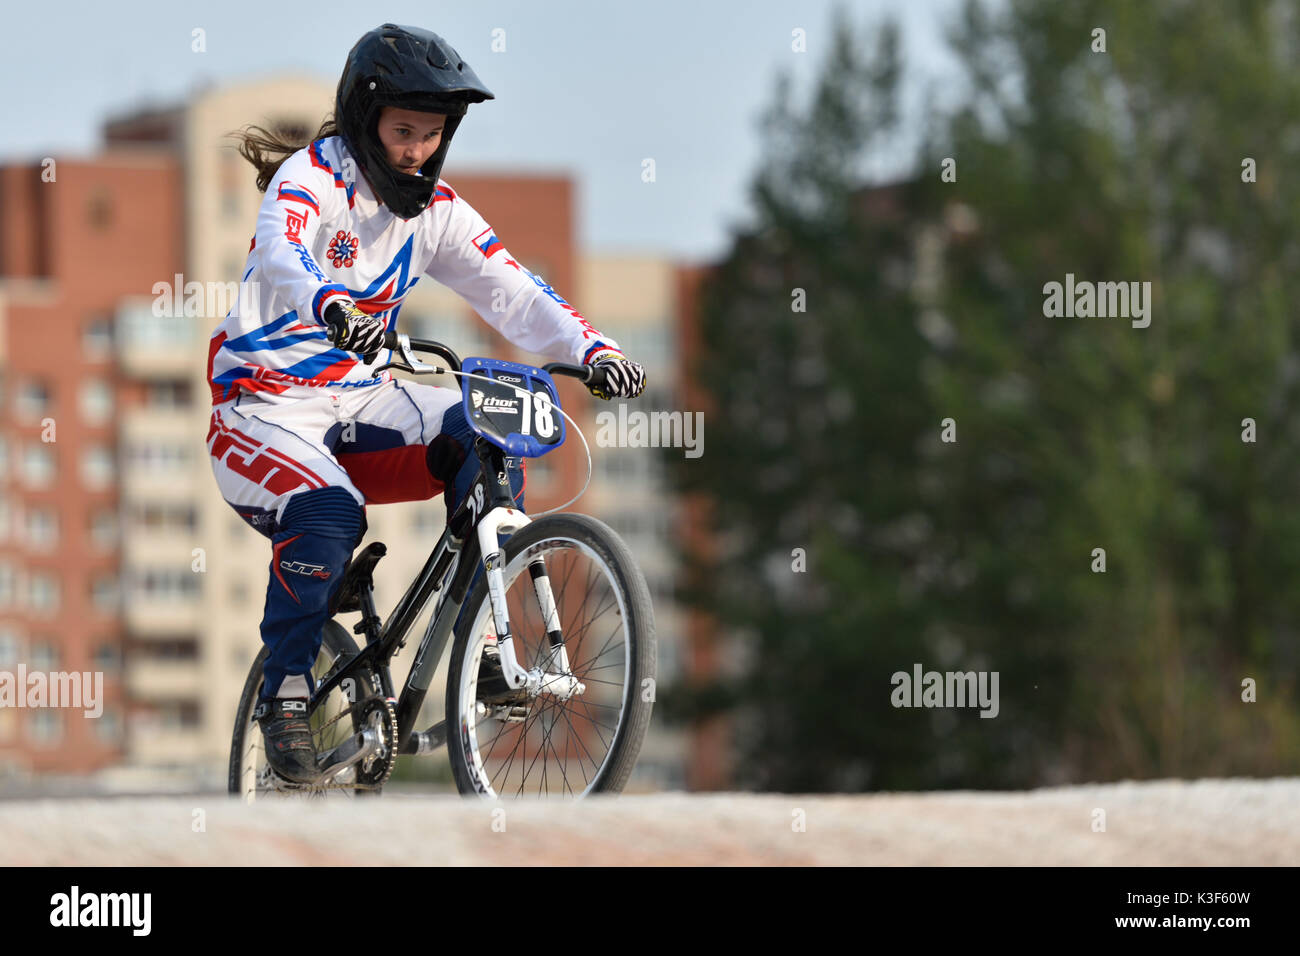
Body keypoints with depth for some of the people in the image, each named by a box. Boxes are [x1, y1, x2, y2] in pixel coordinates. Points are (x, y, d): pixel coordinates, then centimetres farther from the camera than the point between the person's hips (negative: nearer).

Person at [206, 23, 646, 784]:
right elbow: (280, 256, -34)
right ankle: (286, 693, -15)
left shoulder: (436, 211, 6)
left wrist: (593, 349, -20)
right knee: (328, 513, -33)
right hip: (267, 401, -6)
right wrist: (333, 307, -56)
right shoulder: (311, 177, -13)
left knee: (486, 437, -19)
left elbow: (512, 292, -2)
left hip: (357, 401, 6)